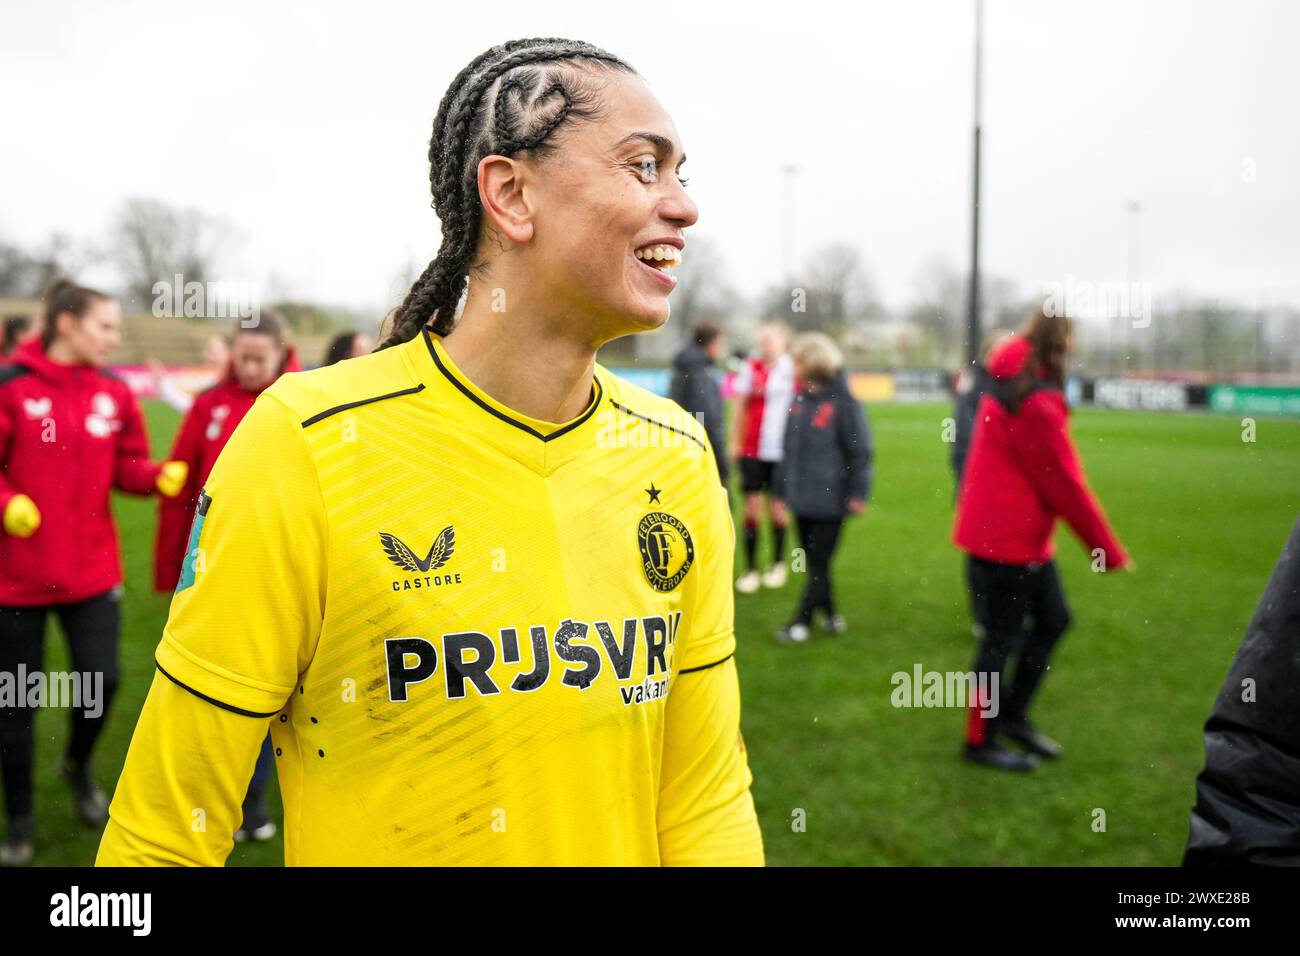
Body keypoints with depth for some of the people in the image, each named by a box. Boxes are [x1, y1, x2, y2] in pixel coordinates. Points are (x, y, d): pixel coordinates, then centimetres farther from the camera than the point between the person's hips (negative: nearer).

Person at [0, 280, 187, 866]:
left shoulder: (115, 393, 3)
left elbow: (128, 466, 5)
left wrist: (160, 476, -14)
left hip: (92, 570, 3)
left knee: (102, 680, -4)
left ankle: (78, 763, 32)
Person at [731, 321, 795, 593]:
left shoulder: (794, 371, -1)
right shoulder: (751, 368, 4)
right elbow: (741, 408, 11)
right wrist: (735, 442, 10)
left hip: (782, 451, -1)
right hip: (752, 451, 1)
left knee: (778, 510, 7)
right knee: (752, 508, 0)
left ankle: (778, 564, 26)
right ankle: (750, 569, 9)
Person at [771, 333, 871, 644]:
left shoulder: (843, 402, -12)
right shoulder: (800, 401, 8)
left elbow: (860, 451, -11)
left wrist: (858, 492, -13)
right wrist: (780, 489, 15)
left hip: (829, 499, -7)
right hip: (801, 499, 7)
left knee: (820, 563, 2)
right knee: (813, 561, 13)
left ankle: (802, 621, 10)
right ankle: (829, 614, 27)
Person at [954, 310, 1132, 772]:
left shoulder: (1011, 384, 7)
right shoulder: (1037, 404, -23)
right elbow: (1066, 485, -20)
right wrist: (1110, 551, -12)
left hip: (1025, 538, 10)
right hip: (1005, 540, -10)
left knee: (1052, 619, 18)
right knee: (1003, 638, 3)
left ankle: (1012, 715, 30)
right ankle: (980, 740, 19)